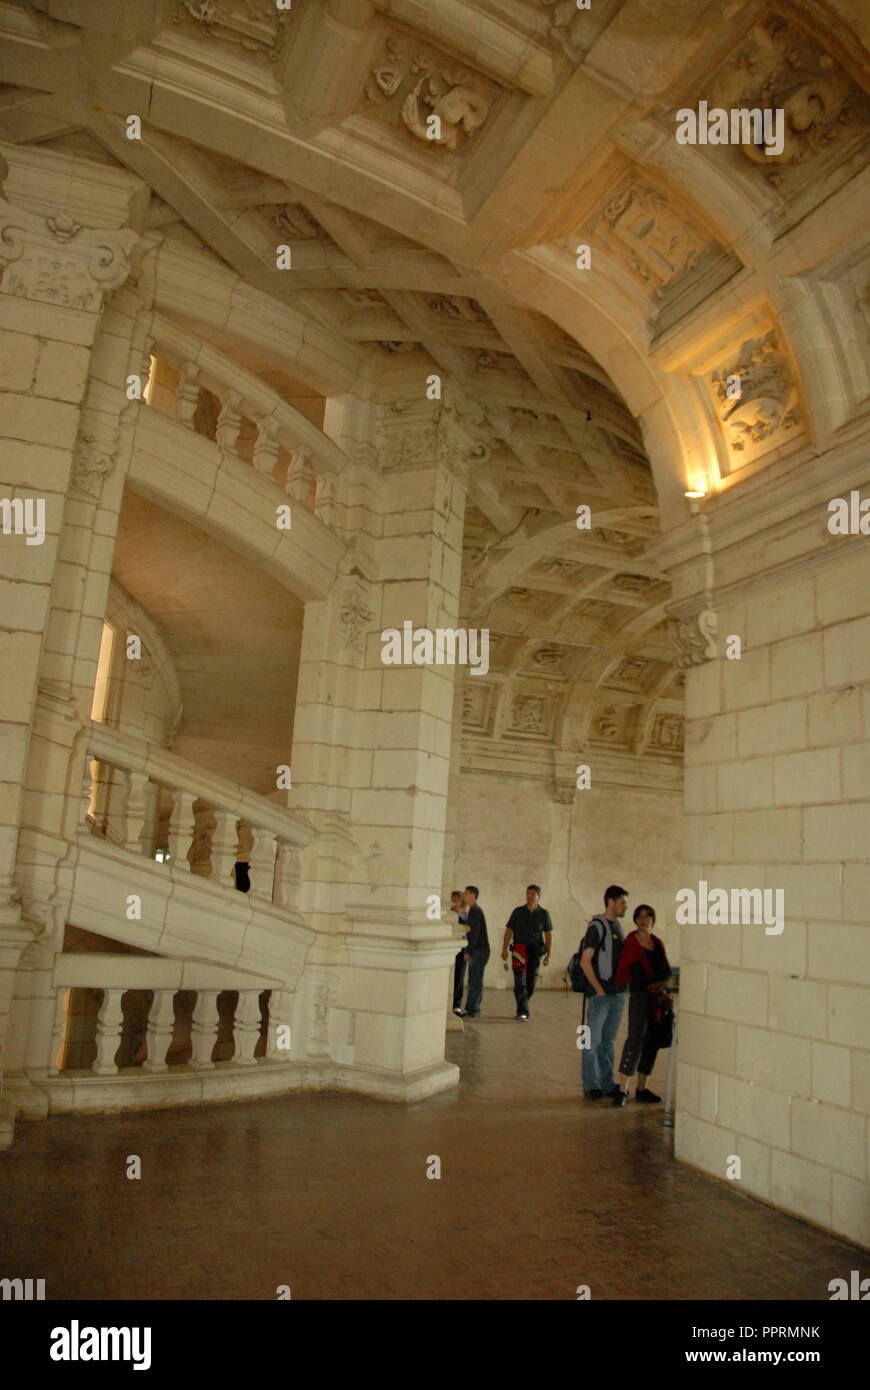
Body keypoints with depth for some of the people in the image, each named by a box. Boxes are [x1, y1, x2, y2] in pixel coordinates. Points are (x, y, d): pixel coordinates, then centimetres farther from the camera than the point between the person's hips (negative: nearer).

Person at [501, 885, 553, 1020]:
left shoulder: (544, 914, 6)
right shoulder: (518, 912, 5)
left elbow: (548, 935, 7)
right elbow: (508, 931, 6)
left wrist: (548, 955, 1)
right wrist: (504, 950, -2)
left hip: (535, 951, 2)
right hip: (519, 949, -1)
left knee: (531, 983, 6)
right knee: (520, 981, -12)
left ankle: (522, 1008, 24)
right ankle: (522, 1011, -13)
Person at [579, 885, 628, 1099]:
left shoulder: (617, 927, 14)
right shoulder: (597, 926, -11)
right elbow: (585, 962, -16)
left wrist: (622, 987, 12)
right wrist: (599, 989, -15)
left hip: (618, 994, 8)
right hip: (599, 995, -8)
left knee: (608, 1041, 14)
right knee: (593, 1041, 0)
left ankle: (607, 1084, 21)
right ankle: (591, 1086, 8)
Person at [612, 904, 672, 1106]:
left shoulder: (657, 943, 13)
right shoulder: (631, 942, -6)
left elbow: (667, 971, 9)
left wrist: (661, 984, -14)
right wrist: (659, 991, -10)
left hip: (658, 997, 7)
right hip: (639, 996, -7)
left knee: (651, 1042, 8)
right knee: (635, 1039, -14)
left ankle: (641, 1089, 16)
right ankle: (622, 1089, -12)